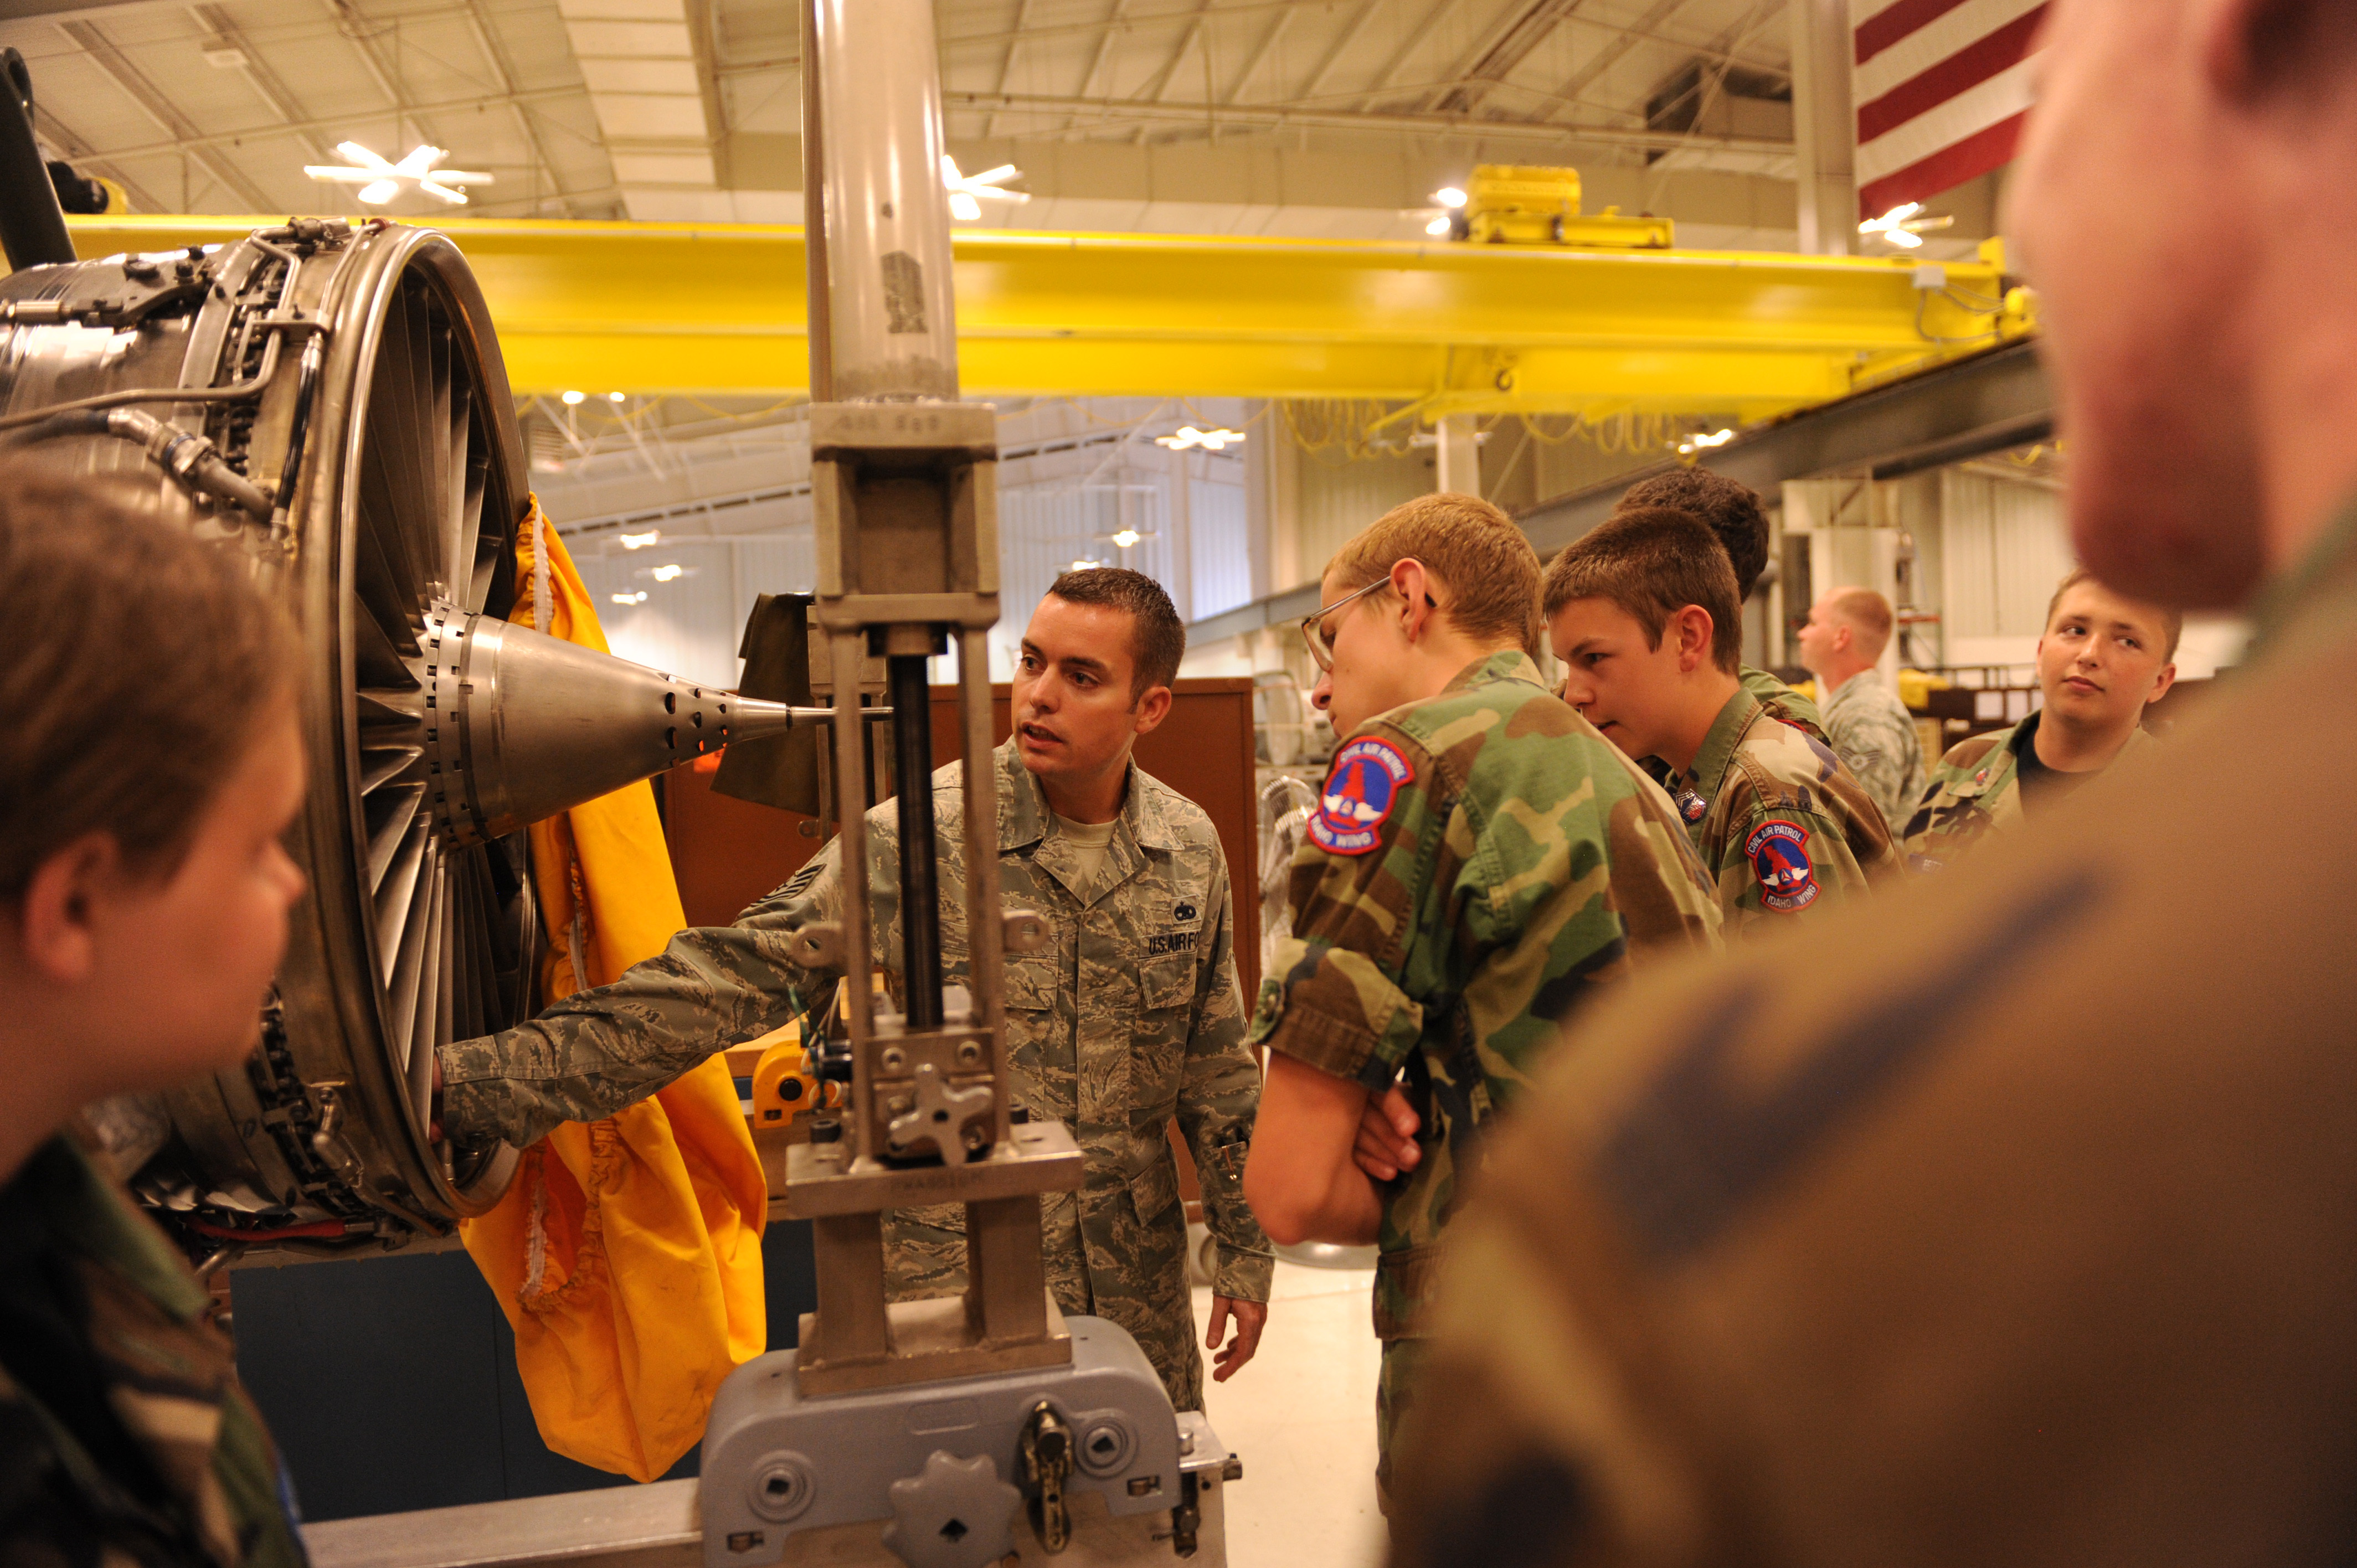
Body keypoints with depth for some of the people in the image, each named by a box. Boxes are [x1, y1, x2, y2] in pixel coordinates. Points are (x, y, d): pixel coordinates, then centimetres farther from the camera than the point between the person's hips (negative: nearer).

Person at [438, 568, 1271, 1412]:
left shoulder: (1191, 848, -1)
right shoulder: (910, 841, -15)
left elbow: (1216, 1066, 8)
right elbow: (711, 987, -18)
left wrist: (1246, 1249, 11)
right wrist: (466, 1081, -26)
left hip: (1140, 1286, 4)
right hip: (956, 1277, -4)